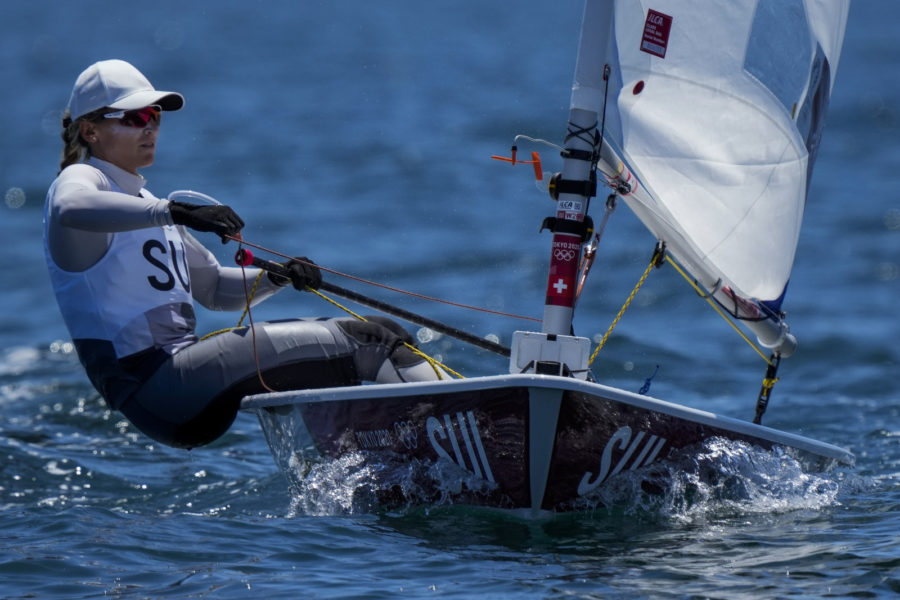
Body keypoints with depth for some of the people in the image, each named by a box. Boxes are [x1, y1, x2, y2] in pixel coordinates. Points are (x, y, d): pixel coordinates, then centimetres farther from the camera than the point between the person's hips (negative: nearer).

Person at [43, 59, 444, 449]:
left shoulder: (141, 202, 25)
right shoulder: (79, 180, -3)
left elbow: (216, 290, 27)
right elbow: (72, 209, -32)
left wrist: (277, 277, 7)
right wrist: (174, 213, -40)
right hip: (155, 385, -10)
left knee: (380, 332, 7)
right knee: (361, 343, -18)